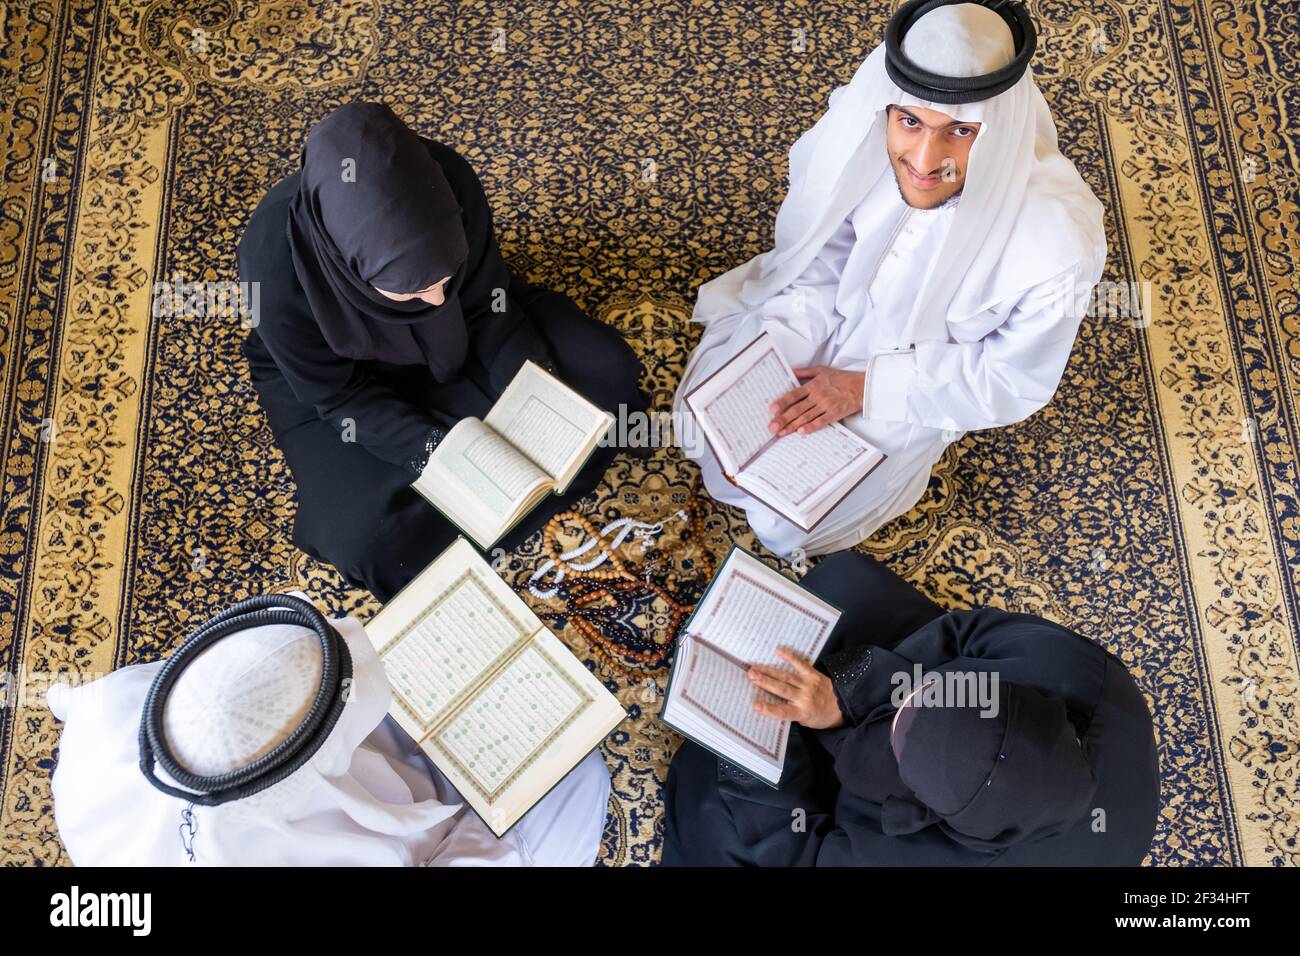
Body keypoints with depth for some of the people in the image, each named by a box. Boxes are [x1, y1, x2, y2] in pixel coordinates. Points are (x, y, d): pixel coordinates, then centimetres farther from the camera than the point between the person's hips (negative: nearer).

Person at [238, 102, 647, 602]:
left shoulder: (448, 182, -32)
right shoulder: (275, 269, -38)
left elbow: (485, 297, -13)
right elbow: (338, 396, -22)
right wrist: (435, 448, -32)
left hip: (459, 338, 3)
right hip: (346, 373, -3)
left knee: (606, 370, -7)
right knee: (361, 539, -22)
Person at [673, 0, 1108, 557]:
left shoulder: (1059, 244, -37)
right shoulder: (861, 131, -29)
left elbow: (1015, 381, -19)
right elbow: (822, 259, -9)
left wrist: (866, 387, -24)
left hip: (925, 382, -2)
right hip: (840, 312, 3)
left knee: (786, 528, 0)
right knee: (707, 419, 1)